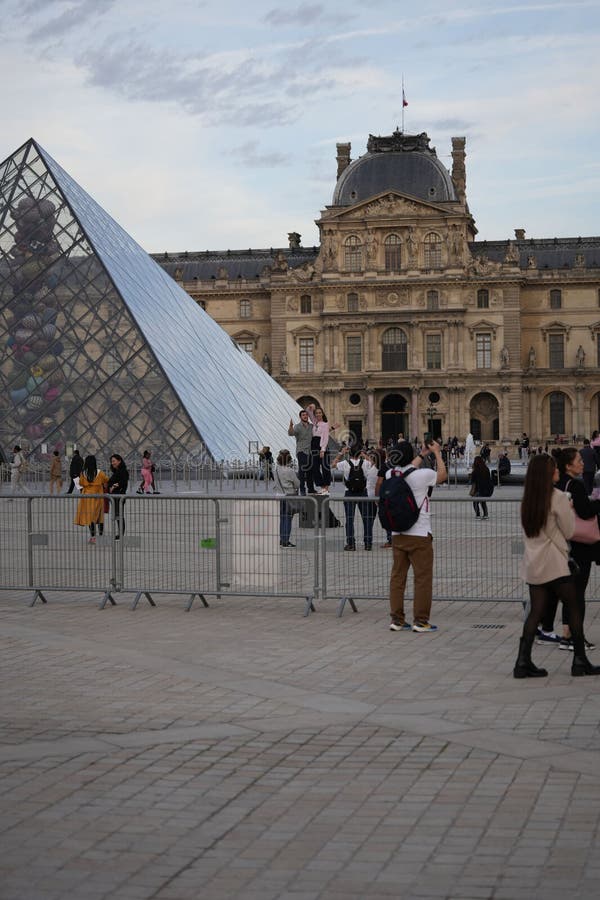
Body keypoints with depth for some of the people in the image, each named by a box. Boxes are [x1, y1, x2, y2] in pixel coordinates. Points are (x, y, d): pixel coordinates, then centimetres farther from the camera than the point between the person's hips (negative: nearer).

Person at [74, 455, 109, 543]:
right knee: (100, 516, 10)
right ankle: (101, 535, 12)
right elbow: (107, 481, 2)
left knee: (90, 517, 5)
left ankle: (93, 537, 2)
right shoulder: (99, 473, -8)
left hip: (87, 496, 0)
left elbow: (80, 483, 6)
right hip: (98, 497, 0)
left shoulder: (83, 473, -6)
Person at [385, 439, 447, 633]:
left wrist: (423, 454, 30)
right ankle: (420, 621, 2)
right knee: (423, 578, 1)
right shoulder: (422, 475, -15)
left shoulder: (390, 475, 0)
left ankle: (396, 619, 13)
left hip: (397, 535, 6)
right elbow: (442, 475, 5)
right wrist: (437, 452, 18)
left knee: (397, 577, 10)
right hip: (419, 535, -5)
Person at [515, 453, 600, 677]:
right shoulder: (557, 498, -12)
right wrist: (570, 511, 9)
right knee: (573, 609, 5)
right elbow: (569, 532, -7)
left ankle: (523, 662, 0)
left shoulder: (527, 500, 9)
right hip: (554, 564, -7)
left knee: (536, 611, 7)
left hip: (533, 564, 7)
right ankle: (580, 661, 8)